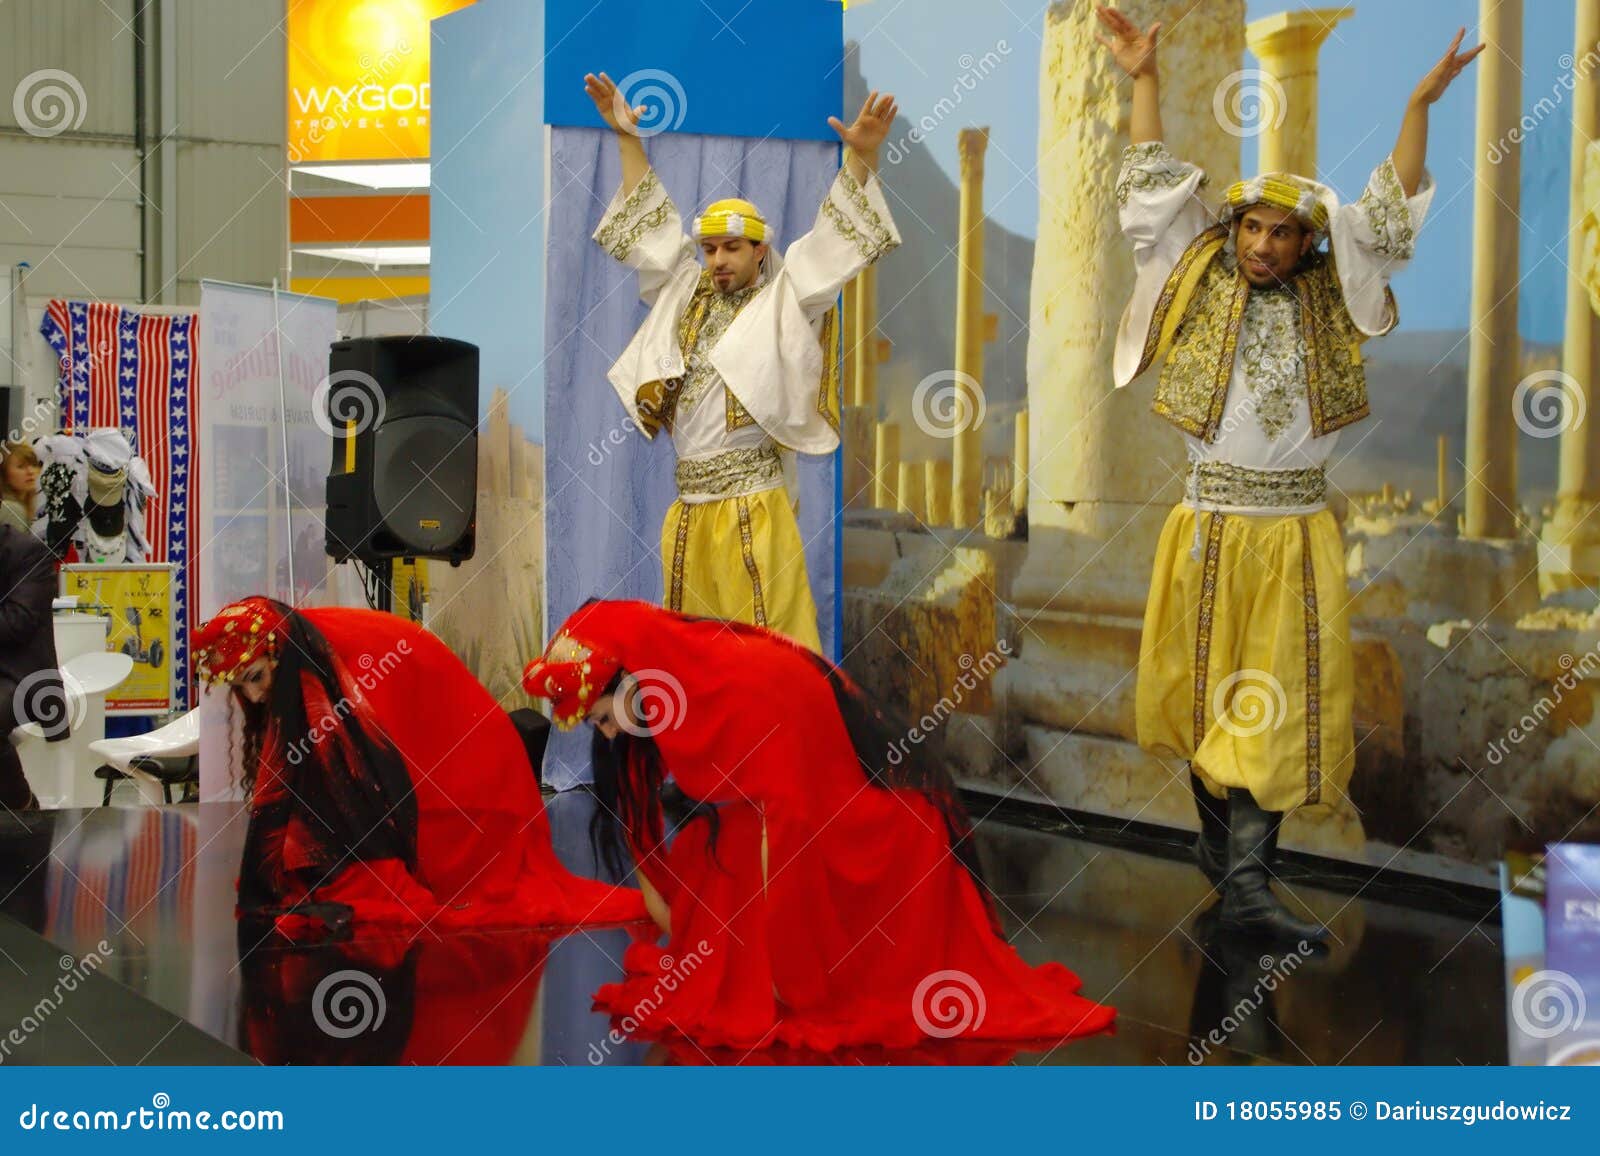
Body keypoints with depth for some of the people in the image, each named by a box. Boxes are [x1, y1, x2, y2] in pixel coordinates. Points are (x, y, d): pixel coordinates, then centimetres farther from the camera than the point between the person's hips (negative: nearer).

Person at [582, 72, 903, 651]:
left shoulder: (783, 304, 2)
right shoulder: (686, 294, 16)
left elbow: (833, 242, -5)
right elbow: (652, 229, 21)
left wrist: (861, 157, -18)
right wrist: (628, 140, 18)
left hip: (750, 503, -6)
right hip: (687, 503, 6)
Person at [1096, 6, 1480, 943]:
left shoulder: (1327, 299, 5)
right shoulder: (1203, 281, 4)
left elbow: (1389, 218, 0)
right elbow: (1156, 193, 0)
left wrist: (1420, 107, -9)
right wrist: (1146, 82, -6)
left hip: (1299, 529, 0)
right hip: (1211, 521, 0)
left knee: (1282, 706, -5)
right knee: (1205, 690, 7)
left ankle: (1246, 881, -7)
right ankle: (1220, 835, 26)